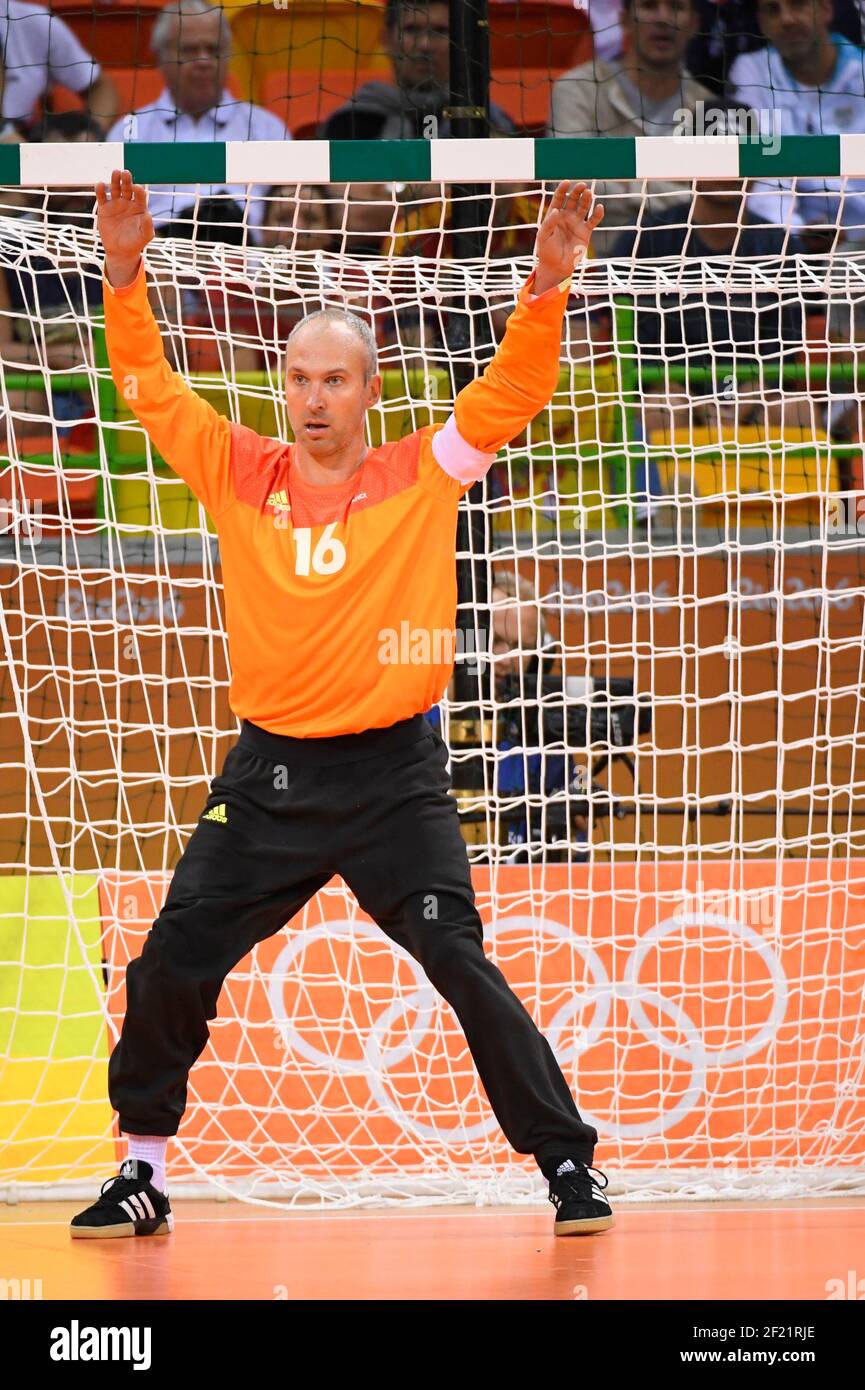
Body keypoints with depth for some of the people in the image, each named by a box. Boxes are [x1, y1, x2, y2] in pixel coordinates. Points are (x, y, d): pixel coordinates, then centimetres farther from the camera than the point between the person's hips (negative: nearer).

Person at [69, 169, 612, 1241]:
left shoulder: (420, 477, 0)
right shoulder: (242, 477, 5)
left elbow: (510, 393, -5)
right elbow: (152, 389, 3)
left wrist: (546, 286, -19)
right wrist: (124, 275, -11)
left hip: (392, 777, -3)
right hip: (266, 775, 3)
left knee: (464, 969, -10)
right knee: (168, 970, 2)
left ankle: (570, 1165, -2)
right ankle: (142, 1173, 18)